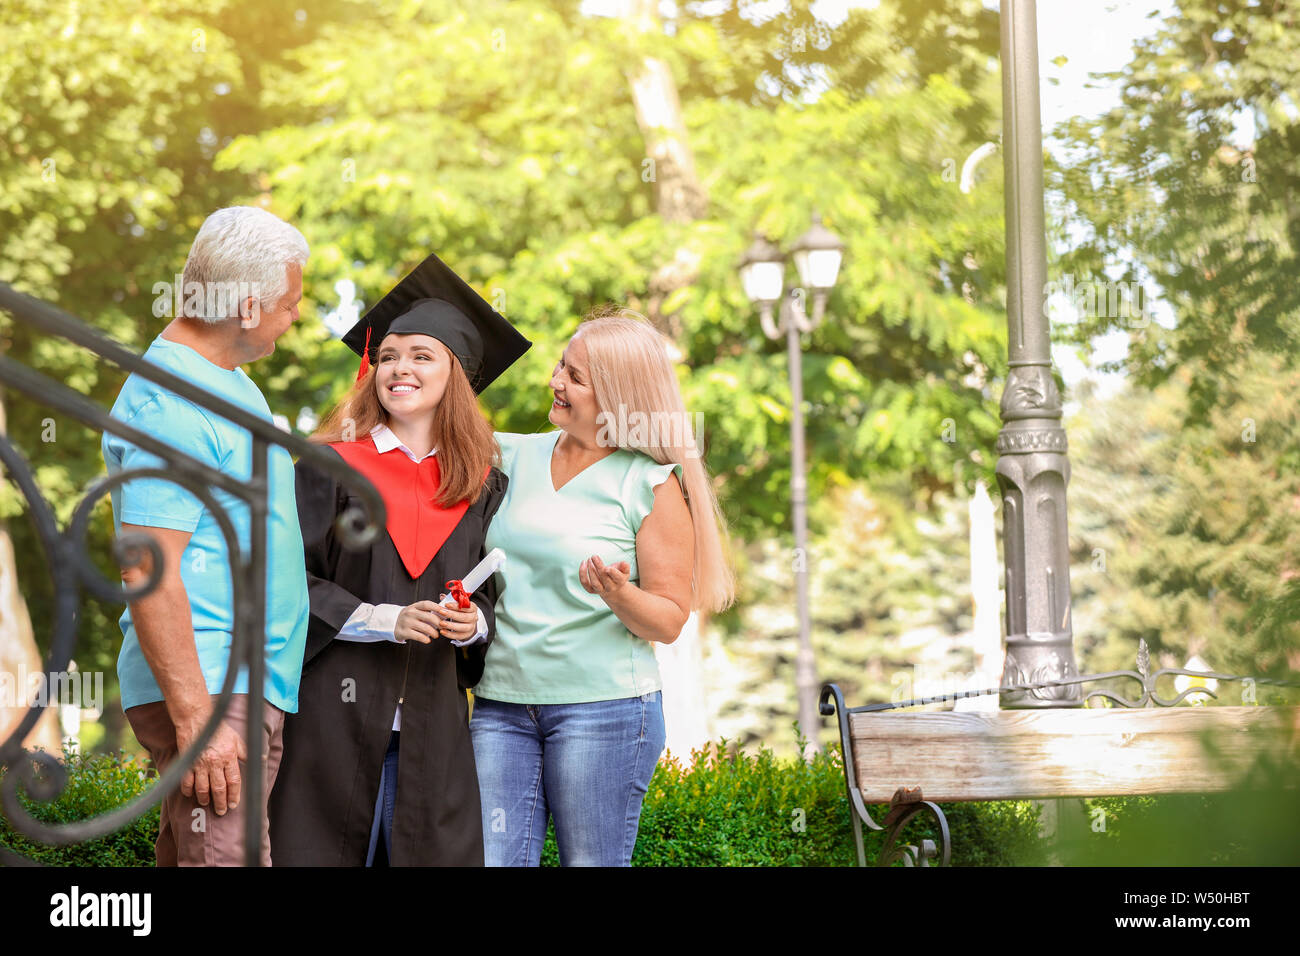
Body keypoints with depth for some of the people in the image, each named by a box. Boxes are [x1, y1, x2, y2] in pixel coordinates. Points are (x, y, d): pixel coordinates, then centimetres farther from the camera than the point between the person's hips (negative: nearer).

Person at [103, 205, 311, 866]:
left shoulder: (228, 381, 17)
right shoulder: (168, 405, -17)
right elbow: (147, 573, -23)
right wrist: (195, 720, -25)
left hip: (253, 684, 10)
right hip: (209, 690, -10)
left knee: (184, 857, 12)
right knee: (227, 858, -14)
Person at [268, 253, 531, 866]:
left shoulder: (481, 488, 11)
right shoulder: (335, 466, 1)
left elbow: (491, 594, 15)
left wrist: (473, 622, -7)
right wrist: (385, 620, -13)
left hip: (431, 723, 3)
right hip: (334, 715, -3)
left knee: (433, 855, 0)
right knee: (321, 852, -2)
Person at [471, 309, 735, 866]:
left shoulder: (654, 485, -3)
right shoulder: (513, 456, 9)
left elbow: (669, 621, -4)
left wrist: (620, 595, -24)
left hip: (602, 707, -4)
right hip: (502, 702, 4)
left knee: (593, 862, -2)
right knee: (493, 858, -4)